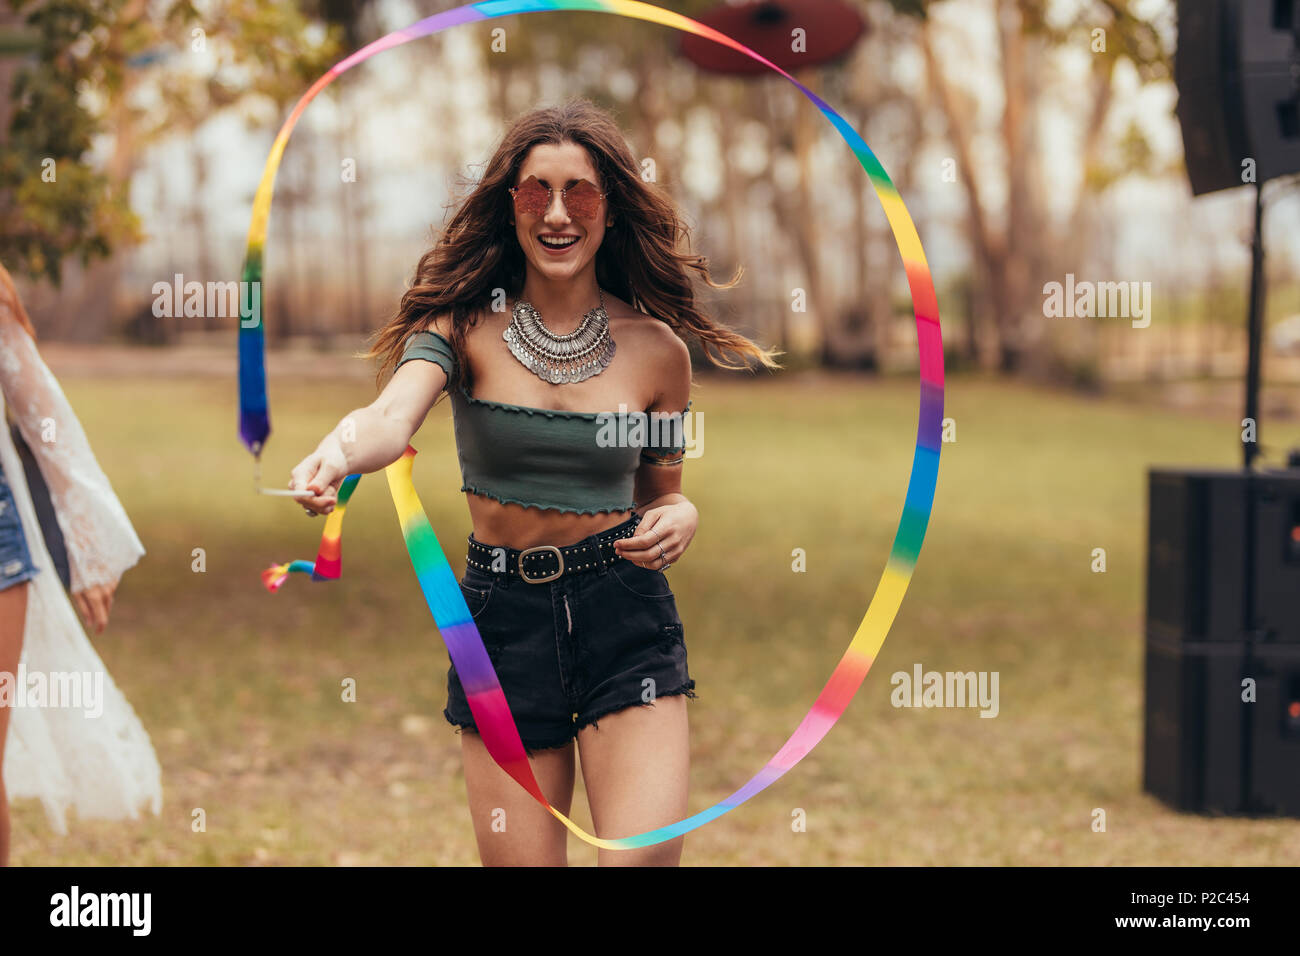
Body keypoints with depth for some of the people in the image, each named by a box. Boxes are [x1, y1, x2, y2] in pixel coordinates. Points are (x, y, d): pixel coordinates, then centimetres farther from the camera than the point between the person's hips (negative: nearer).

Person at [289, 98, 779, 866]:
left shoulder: (657, 348, 2)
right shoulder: (465, 326, -3)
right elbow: (394, 415, -23)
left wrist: (681, 517, -10)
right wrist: (341, 451, -46)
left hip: (625, 616, 0)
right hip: (504, 618, 0)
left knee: (643, 858, -15)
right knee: (522, 861, 3)